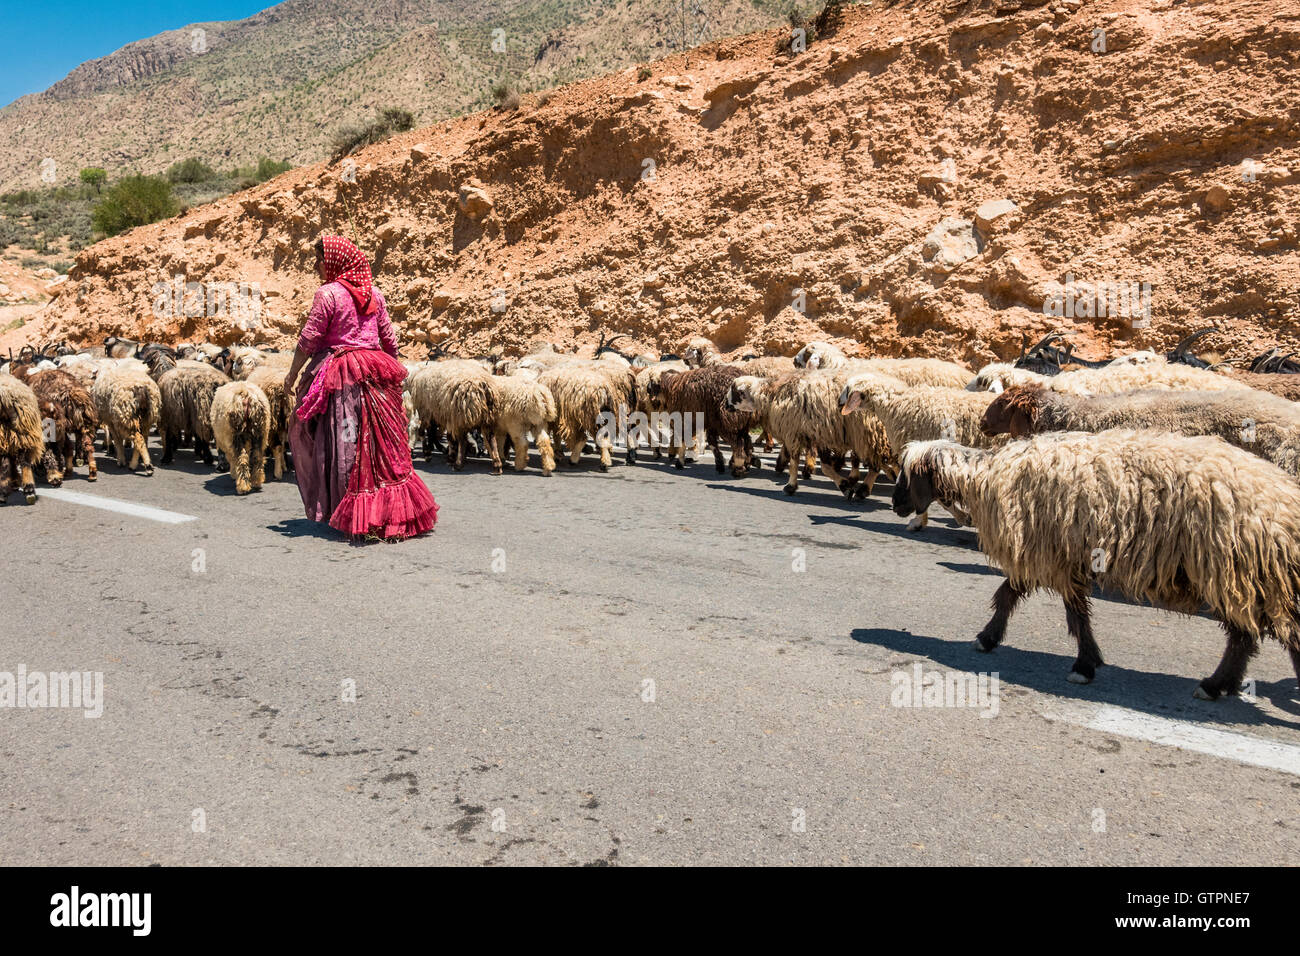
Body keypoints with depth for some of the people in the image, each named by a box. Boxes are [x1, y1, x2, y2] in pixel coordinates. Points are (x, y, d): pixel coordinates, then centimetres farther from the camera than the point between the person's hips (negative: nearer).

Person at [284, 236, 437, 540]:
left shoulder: (328, 293, -8)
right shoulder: (374, 293, 9)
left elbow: (308, 340, -8)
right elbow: (389, 338, 12)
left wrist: (292, 374, 1)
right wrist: (393, 370, 23)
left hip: (338, 373, -5)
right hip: (374, 373, 5)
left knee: (343, 444, 1)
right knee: (384, 444, 8)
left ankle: (350, 513, 2)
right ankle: (394, 508, 10)